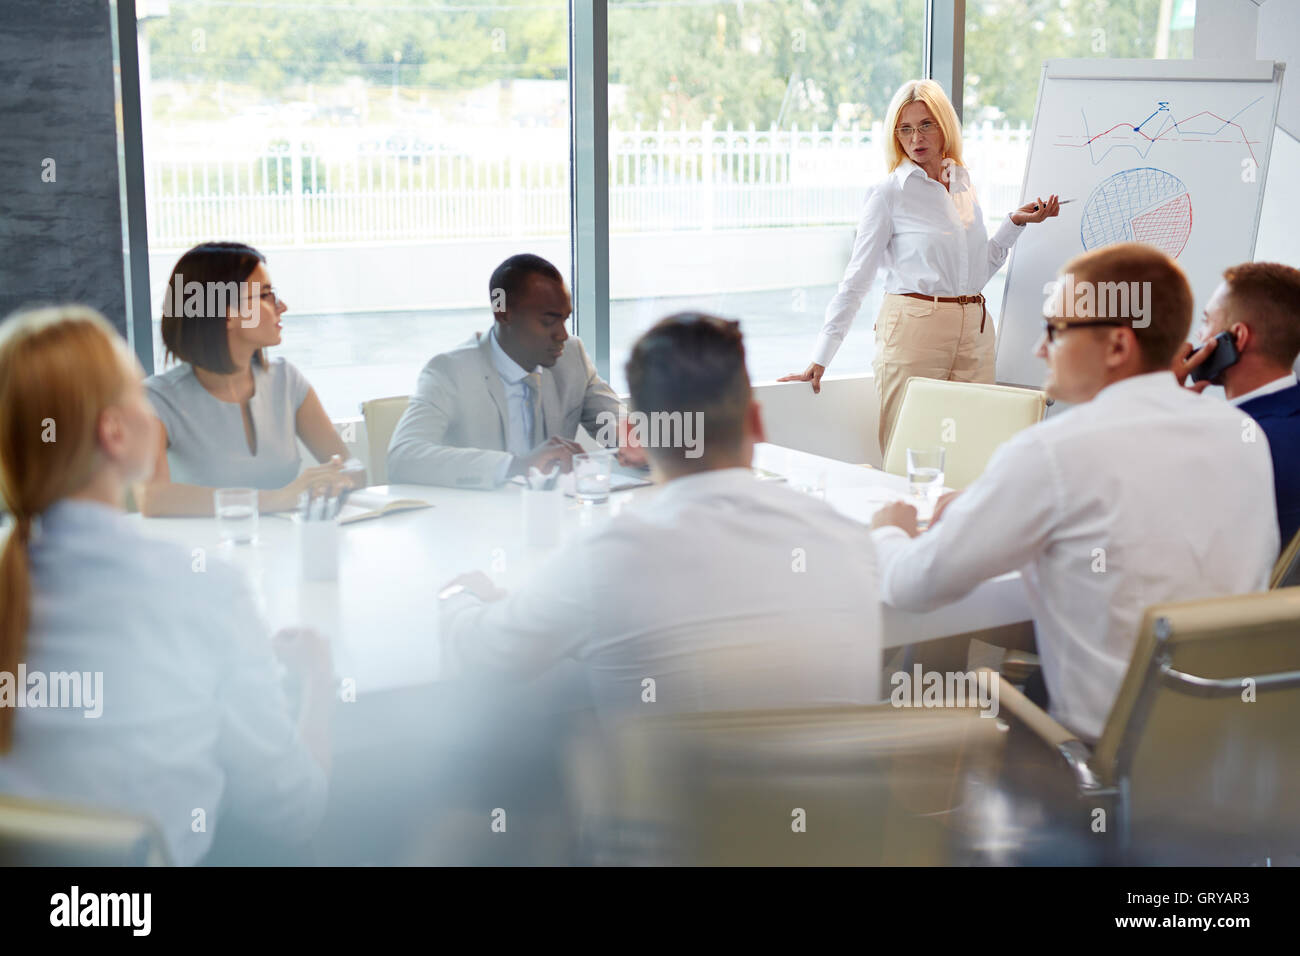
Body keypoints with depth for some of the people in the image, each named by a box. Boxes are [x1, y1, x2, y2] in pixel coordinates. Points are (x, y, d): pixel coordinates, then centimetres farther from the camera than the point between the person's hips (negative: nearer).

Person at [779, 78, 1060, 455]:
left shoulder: (963, 183, 13)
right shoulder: (889, 193, -3)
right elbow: (857, 279, -4)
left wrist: (1016, 222, 10)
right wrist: (820, 359, -8)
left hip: (974, 332, 5)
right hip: (914, 328, -5)